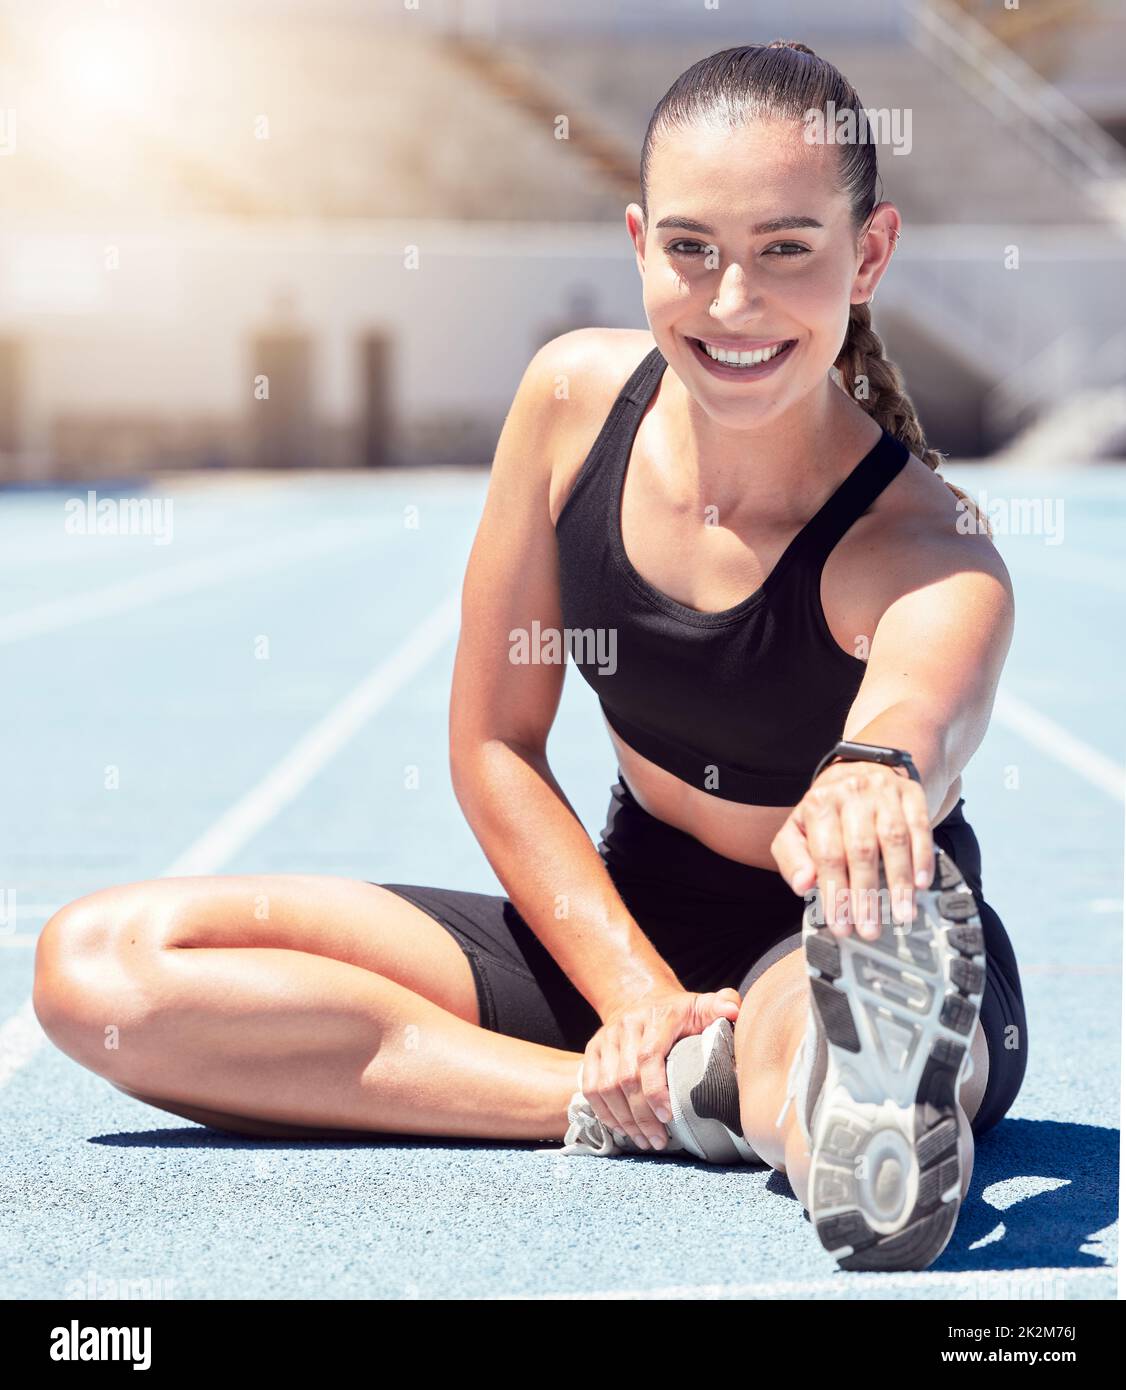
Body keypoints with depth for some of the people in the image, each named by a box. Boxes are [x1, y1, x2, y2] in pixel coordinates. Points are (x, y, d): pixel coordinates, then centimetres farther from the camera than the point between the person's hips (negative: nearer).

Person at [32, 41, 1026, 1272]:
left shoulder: (929, 554, -22)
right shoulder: (577, 396, -9)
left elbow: (925, 711, -48)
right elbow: (492, 743, -1)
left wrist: (878, 772, -73)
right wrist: (637, 996, -14)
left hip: (843, 964, -7)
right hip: (623, 929, 7)